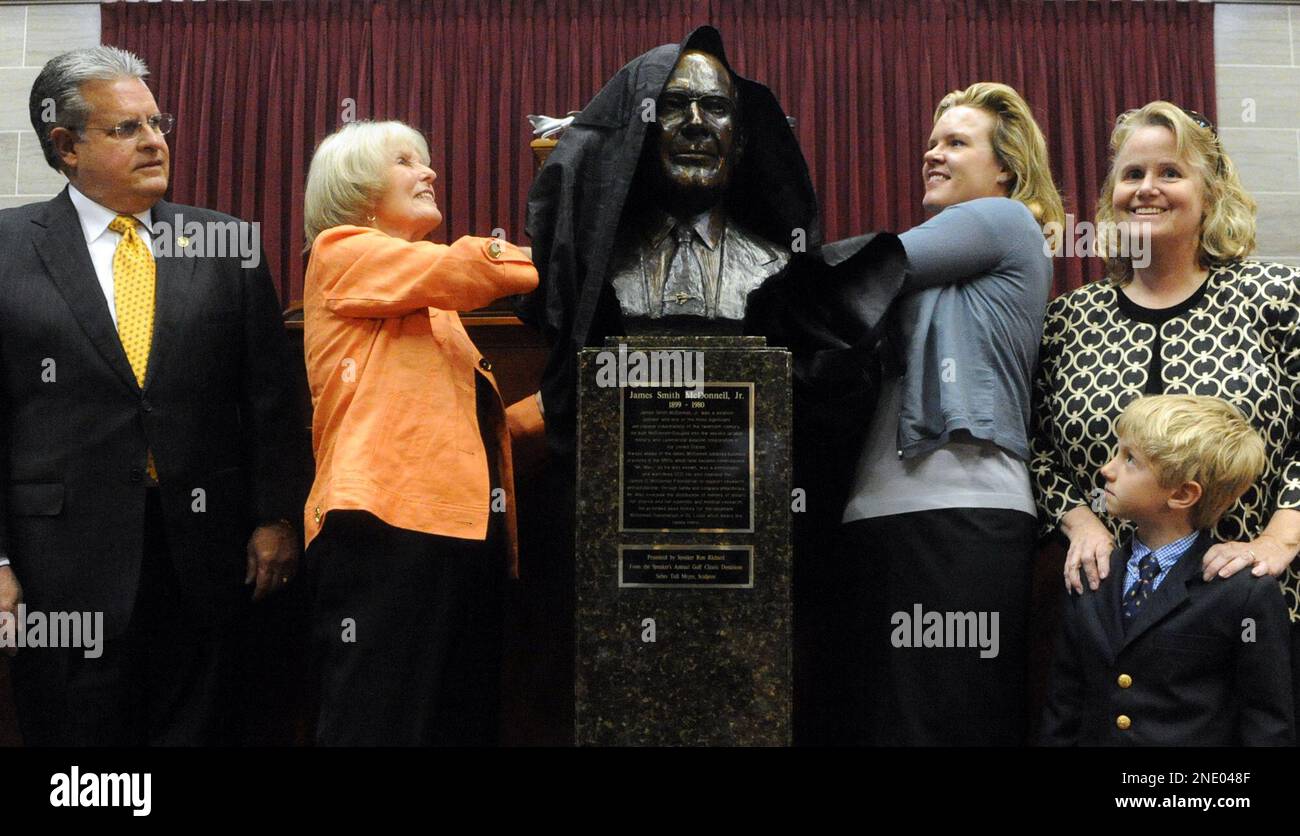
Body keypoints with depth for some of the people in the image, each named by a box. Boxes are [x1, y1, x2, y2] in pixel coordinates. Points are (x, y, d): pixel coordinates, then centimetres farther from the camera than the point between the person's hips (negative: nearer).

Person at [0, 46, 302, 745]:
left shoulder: (225, 243, 5)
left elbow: (267, 394, 5)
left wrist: (274, 518, 3)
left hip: (203, 550, 2)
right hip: (65, 560, -1)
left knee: (194, 727, 13)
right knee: (74, 731, 10)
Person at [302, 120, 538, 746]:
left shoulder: (432, 300, 27)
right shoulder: (341, 252, 5)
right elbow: (463, 269, -11)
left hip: (461, 527, 8)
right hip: (388, 526, -8)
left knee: (466, 723, 5)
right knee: (380, 723, -9)